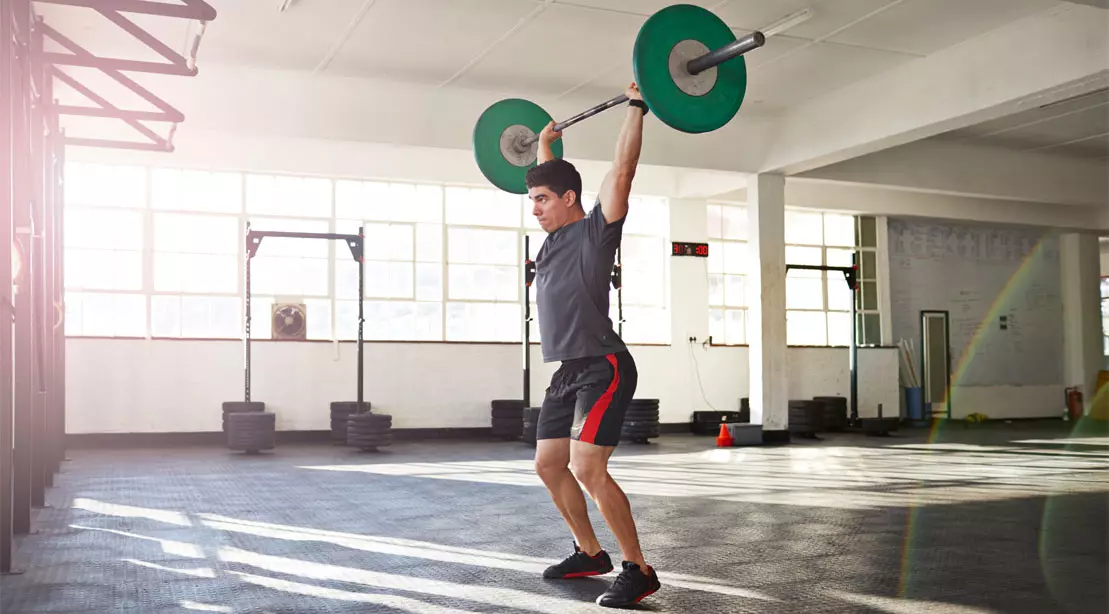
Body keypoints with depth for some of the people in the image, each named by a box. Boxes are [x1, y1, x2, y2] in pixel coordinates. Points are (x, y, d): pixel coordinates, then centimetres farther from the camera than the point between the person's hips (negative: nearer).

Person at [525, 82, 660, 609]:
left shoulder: (595, 230, -7)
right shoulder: (555, 238, 15)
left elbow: (623, 168, -13)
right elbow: (550, 181, 33)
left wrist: (636, 106, -10)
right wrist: (544, 145, 42)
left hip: (603, 367, -9)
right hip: (568, 370, 9)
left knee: (587, 469, -18)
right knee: (548, 466, 12)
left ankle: (638, 571, -8)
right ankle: (590, 553, 26)